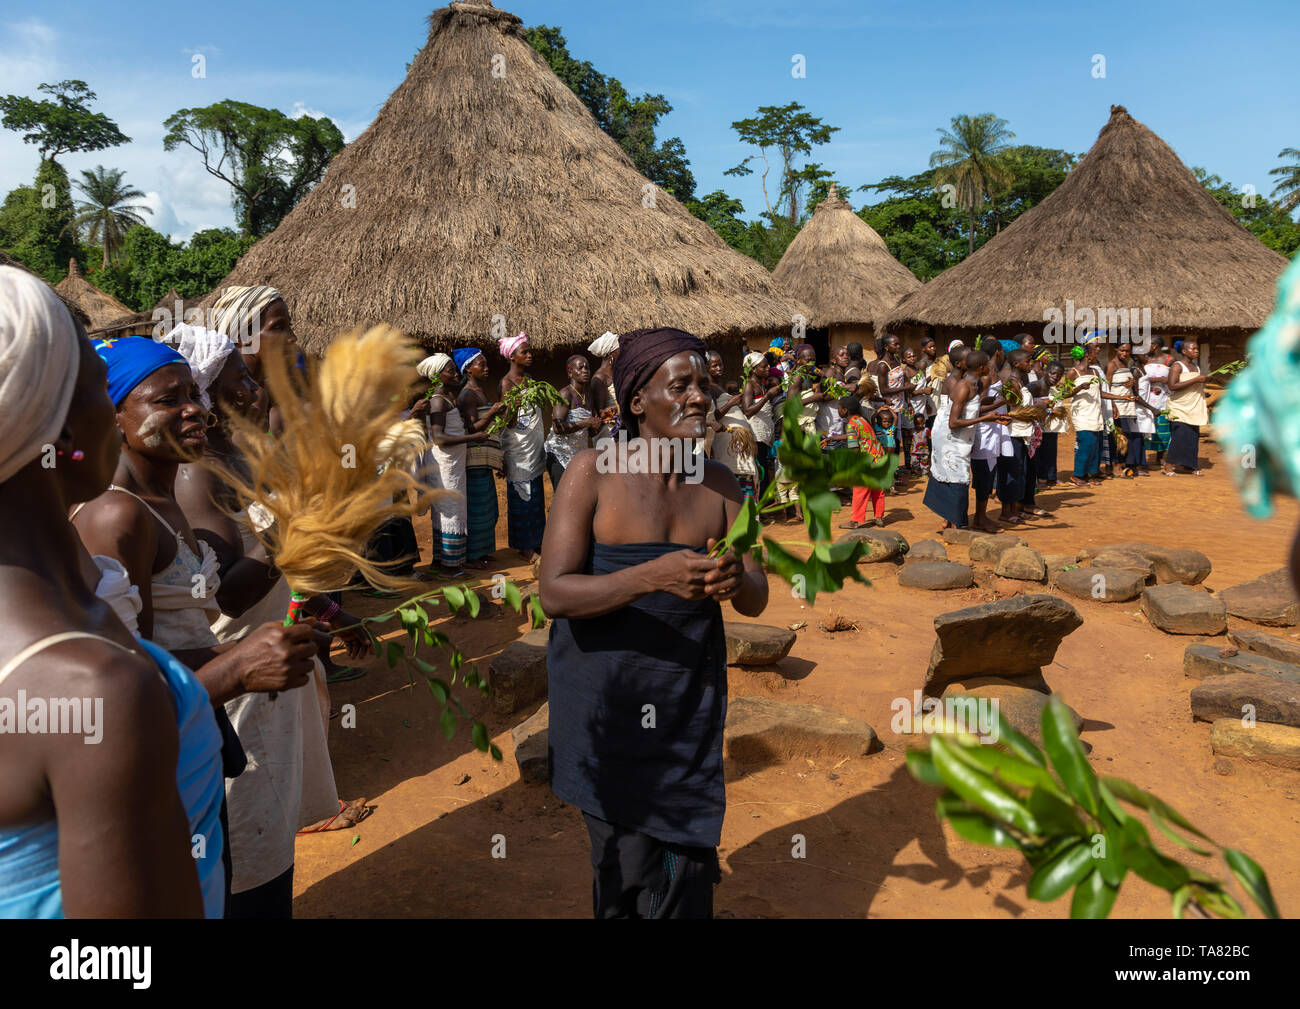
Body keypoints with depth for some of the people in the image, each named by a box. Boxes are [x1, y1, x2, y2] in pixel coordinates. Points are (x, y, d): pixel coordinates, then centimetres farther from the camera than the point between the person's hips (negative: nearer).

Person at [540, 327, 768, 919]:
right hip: (605, 692, -3)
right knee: (625, 863, 4)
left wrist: (735, 581, -25)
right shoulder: (592, 473, -11)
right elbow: (554, 592, -18)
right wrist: (654, 576, -31)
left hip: (690, 698, 3)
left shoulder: (719, 485, 1)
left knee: (685, 872, 7)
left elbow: (756, 600, 0)